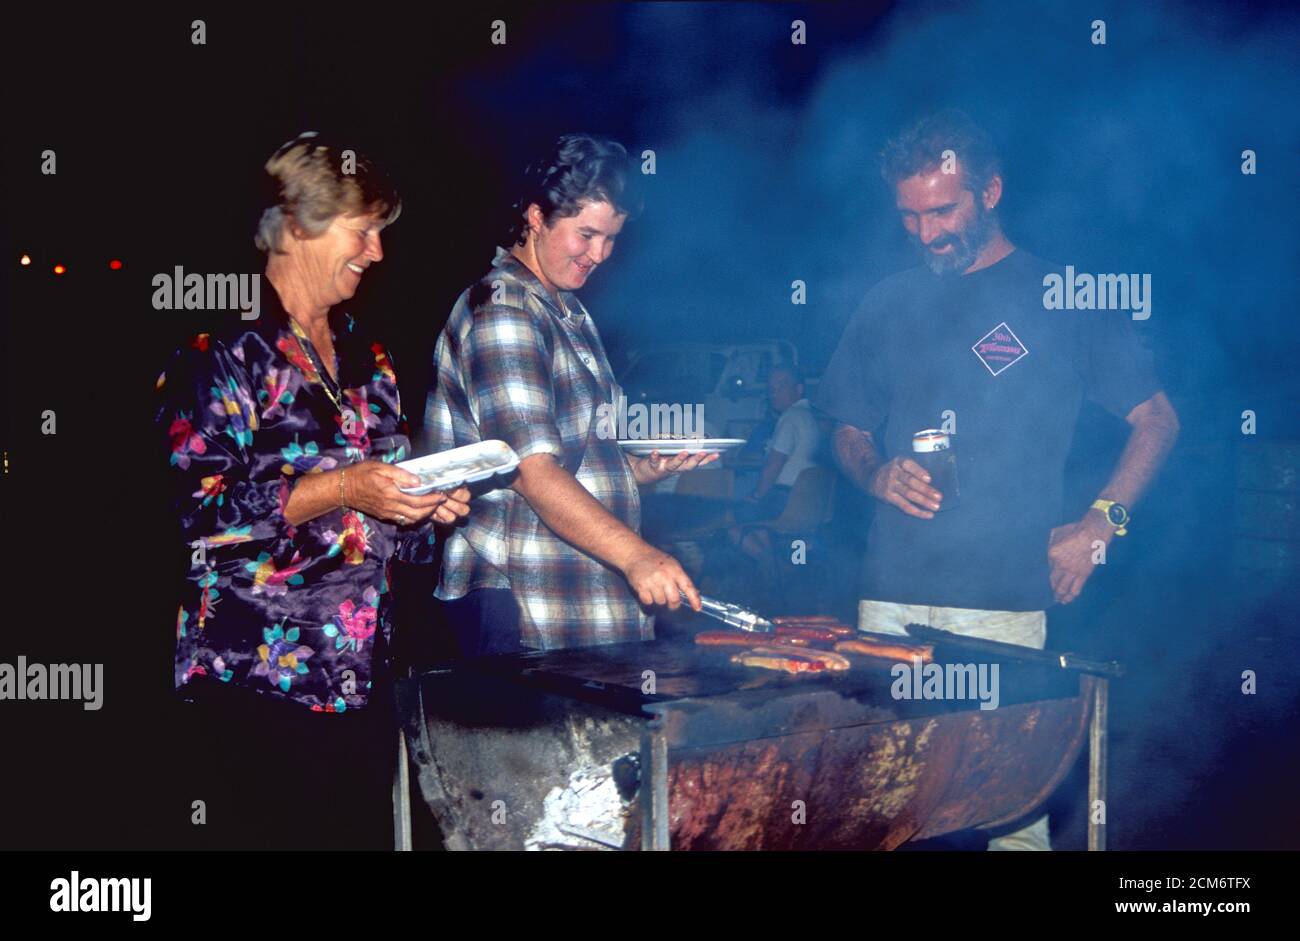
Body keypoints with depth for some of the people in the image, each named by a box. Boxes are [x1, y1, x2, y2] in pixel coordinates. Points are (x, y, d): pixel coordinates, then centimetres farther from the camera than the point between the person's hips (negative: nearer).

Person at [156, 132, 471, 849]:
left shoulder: (366, 360, 17)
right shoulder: (223, 349, -5)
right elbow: (197, 503, -16)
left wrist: (427, 507, 2)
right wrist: (342, 488, -20)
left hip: (362, 682, 7)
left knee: (366, 832, 6)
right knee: (275, 835, -4)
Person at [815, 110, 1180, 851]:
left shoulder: (1063, 297, 1)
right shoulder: (891, 304, 12)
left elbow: (1157, 420, 3)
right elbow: (850, 433, 19)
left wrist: (1098, 525, -8)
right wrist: (879, 476, -2)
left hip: (1007, 601, -3)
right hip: (891, 596, 4)